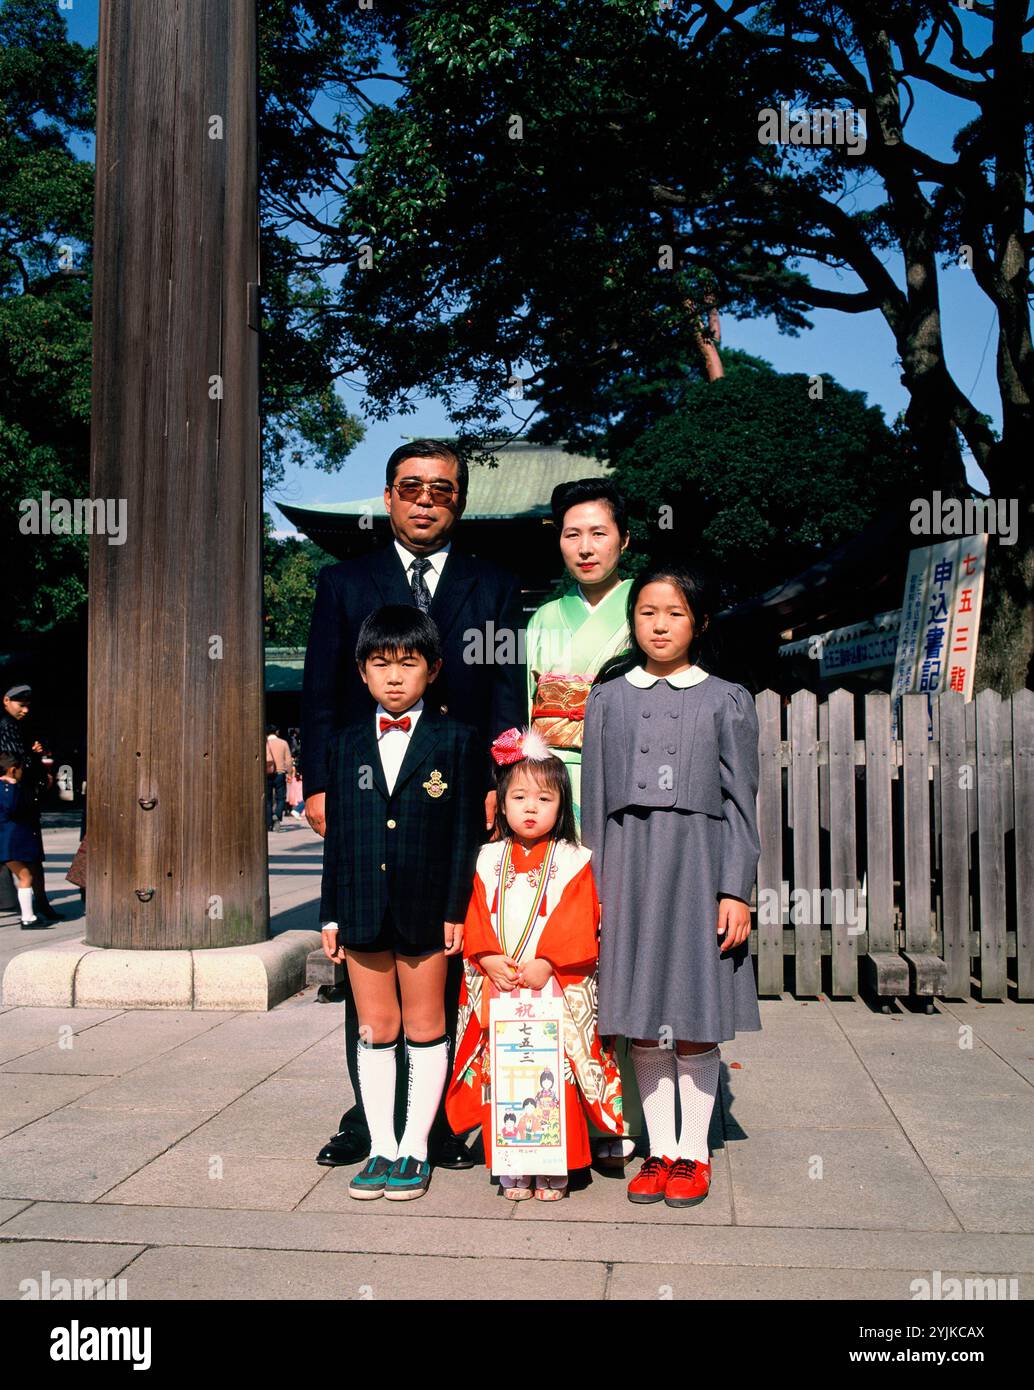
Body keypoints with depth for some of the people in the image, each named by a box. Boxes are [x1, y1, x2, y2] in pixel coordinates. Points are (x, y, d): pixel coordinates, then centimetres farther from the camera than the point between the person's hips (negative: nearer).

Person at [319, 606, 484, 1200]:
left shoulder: (456, 740, -2)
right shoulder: (349, 744, 7)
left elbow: (467, 830, -4)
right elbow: (337, 834, 9)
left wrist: (456, 910, -8)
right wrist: (332, 913, 6)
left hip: (426, 909, -3)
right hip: (364, 909, 3)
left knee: (425, 1029, 8)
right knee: (374, 1031, 10)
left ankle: (414, 1148, 20)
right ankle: (381, 1147, 22)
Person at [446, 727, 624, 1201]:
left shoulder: (573, 861, 1)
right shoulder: (488, 860, 10)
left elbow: (577, 924, -7)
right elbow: (476, 918, 4)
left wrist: (545, 964, -18)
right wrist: (490, 960, -11)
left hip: (557, 989, -2)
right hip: (497, 990, 3)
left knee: (553, 1081, -2)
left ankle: (554, 1171, 10)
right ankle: (512, 1172, 13)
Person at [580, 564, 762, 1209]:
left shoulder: (727, 701, 4)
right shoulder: (608, 698, 9)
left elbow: (740, 803, 2)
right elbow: (595, 799, 9)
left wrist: (736, 891, -5)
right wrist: (595, 889, 5)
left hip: (699, 866, -2)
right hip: (630, 868, 2)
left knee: (695, 1020, 2)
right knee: (642, 1020, 7)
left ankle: (694, 1153, 17)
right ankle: (659, 1150, 20)